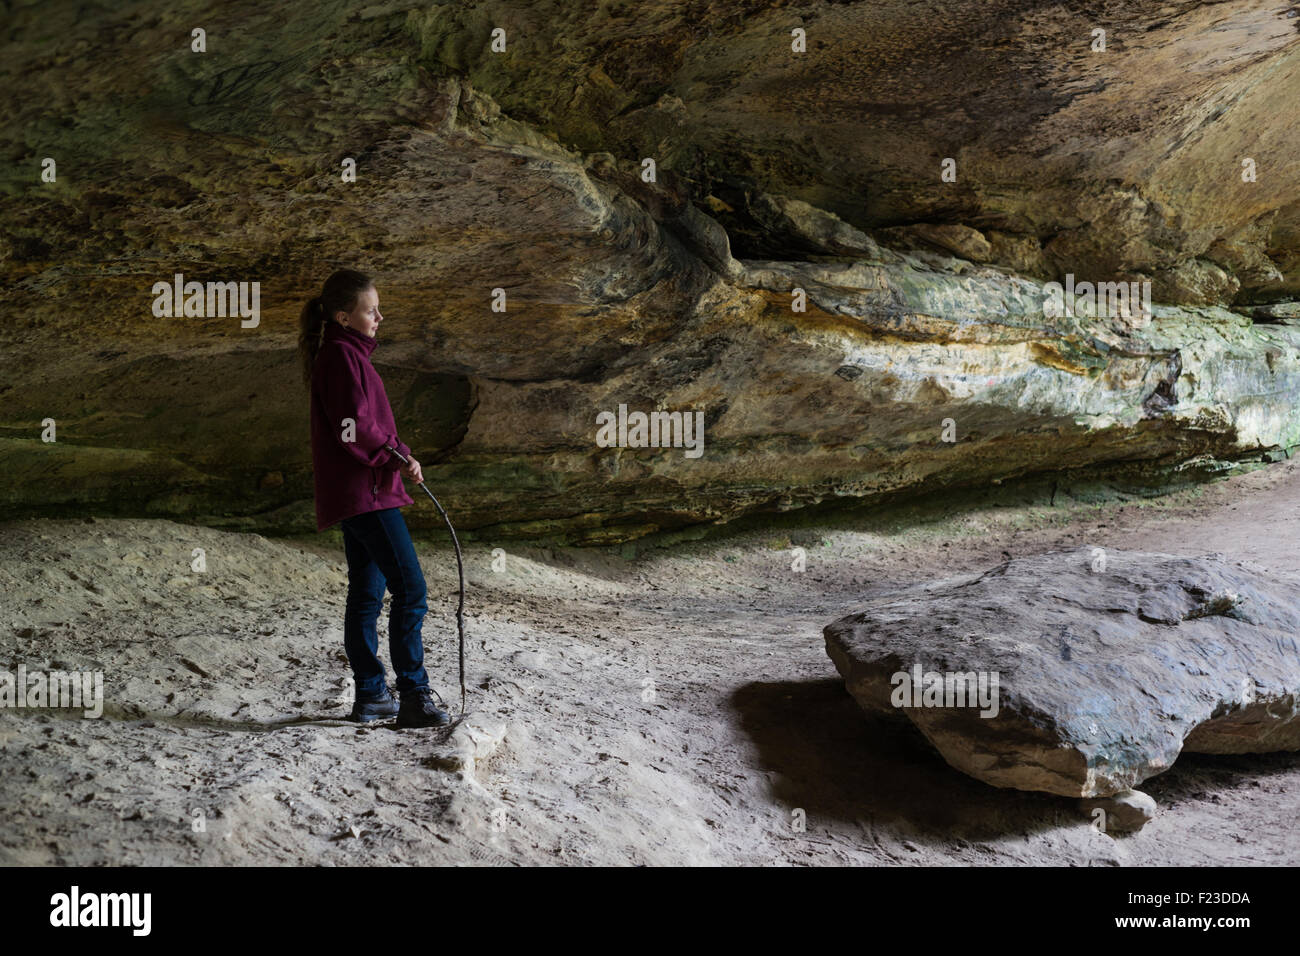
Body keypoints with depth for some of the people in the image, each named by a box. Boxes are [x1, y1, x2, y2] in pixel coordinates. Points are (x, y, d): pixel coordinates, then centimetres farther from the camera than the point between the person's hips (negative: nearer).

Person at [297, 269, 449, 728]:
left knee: (367, 594, 13)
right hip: (365, 491, -11)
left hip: (353, 495, 11)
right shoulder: (343, 355, -13)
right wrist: (399, 456, -10)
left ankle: (370, 694, 19)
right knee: (410, 588, -12)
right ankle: (414, 696, -11)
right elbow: (354, 430, -21)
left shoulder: (344, 354, 19)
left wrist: (396, 456, 11)